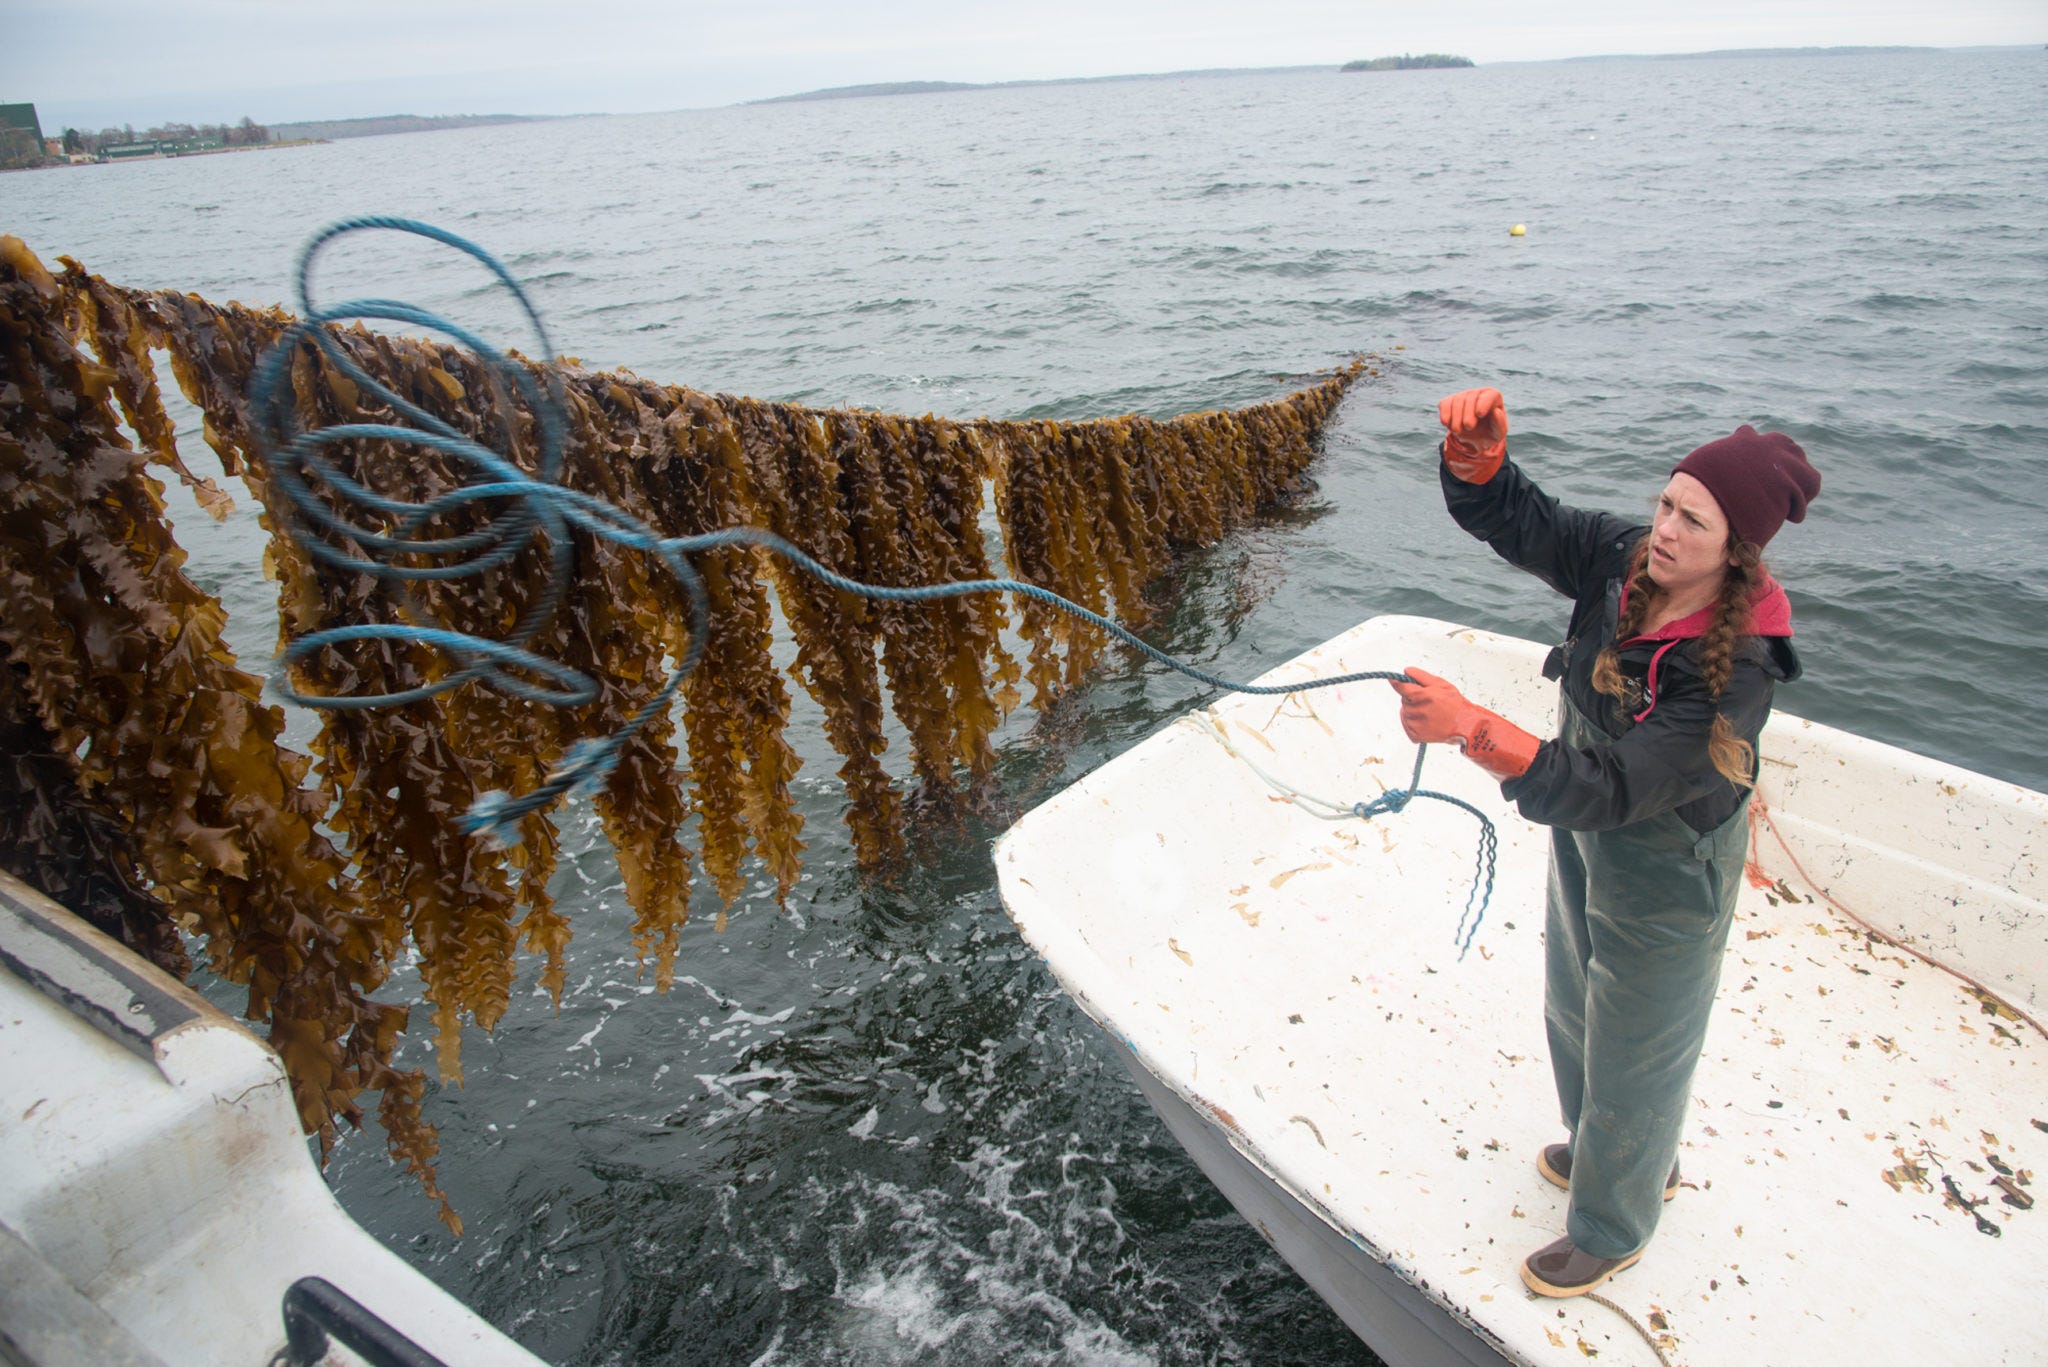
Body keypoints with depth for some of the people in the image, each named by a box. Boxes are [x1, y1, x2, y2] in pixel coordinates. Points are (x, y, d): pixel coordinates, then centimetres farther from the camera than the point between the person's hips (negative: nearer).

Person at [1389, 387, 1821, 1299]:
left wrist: (1475, 731, -55)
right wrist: (1477, 447, -37)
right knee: (1575, 1010, 29)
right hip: (1585, 843, 7)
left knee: (1635, 1052, 15)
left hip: (1666, 879, -7)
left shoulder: (1736, 670, -34)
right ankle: (1622, 1155, 60)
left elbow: (1610, 789, -41)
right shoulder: (1625, 562, -16)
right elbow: (1509, 516, -14)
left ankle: (1610, 1231, 44)